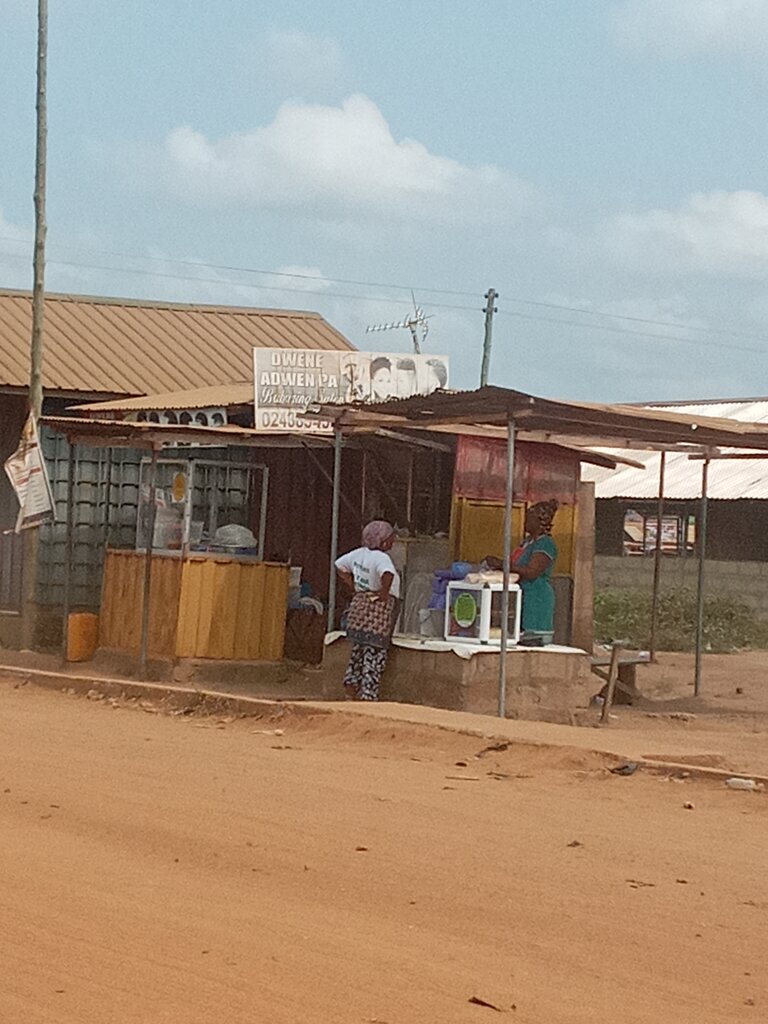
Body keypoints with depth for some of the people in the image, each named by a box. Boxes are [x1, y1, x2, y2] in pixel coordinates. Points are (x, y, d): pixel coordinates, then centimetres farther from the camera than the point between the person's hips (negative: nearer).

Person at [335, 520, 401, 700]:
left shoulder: (359, 554, 7)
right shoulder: (381, 558, -18)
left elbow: (340, 565, 22)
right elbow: (388, 574, -39)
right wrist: (384, 594, -22)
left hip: (359, 606, 8)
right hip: (378, 611, -8)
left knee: (359, 650, 19)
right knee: (374, 655, -3)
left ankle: (351, 688, 24)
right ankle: (367, 697, -2)